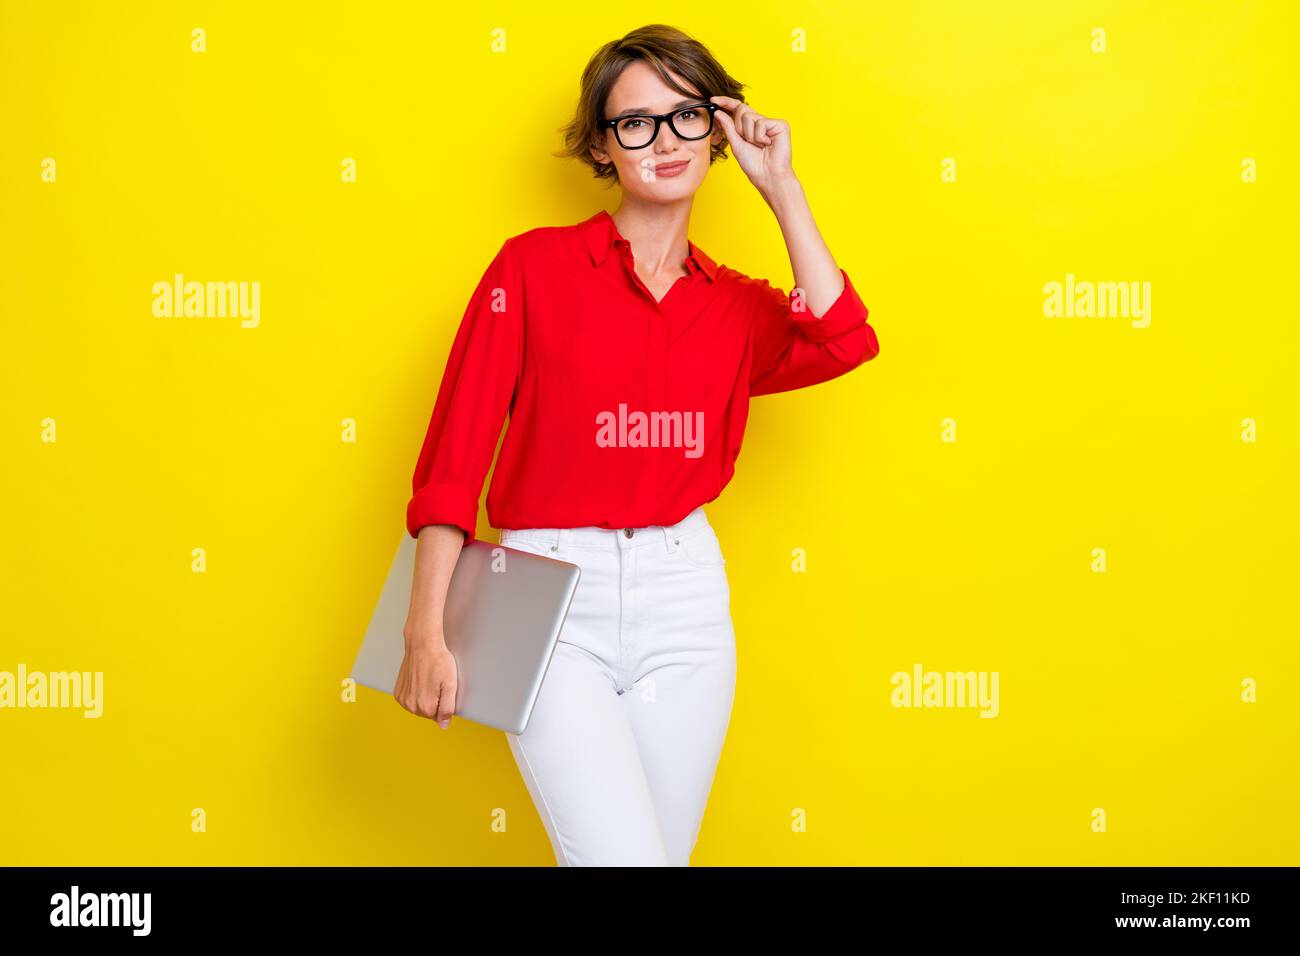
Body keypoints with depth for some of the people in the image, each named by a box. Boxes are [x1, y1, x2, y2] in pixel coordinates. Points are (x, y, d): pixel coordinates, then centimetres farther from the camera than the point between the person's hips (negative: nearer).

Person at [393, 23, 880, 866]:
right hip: (552, 603, -4)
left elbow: (842, 343, -12)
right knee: (622, 856, -13)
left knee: (668, 852, 12)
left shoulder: (738, 306, 9)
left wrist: (782, 187, -6)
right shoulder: (536, 266, -2)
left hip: (684, 601, 4)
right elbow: (454, 454, -5)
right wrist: (426, 631, -12)